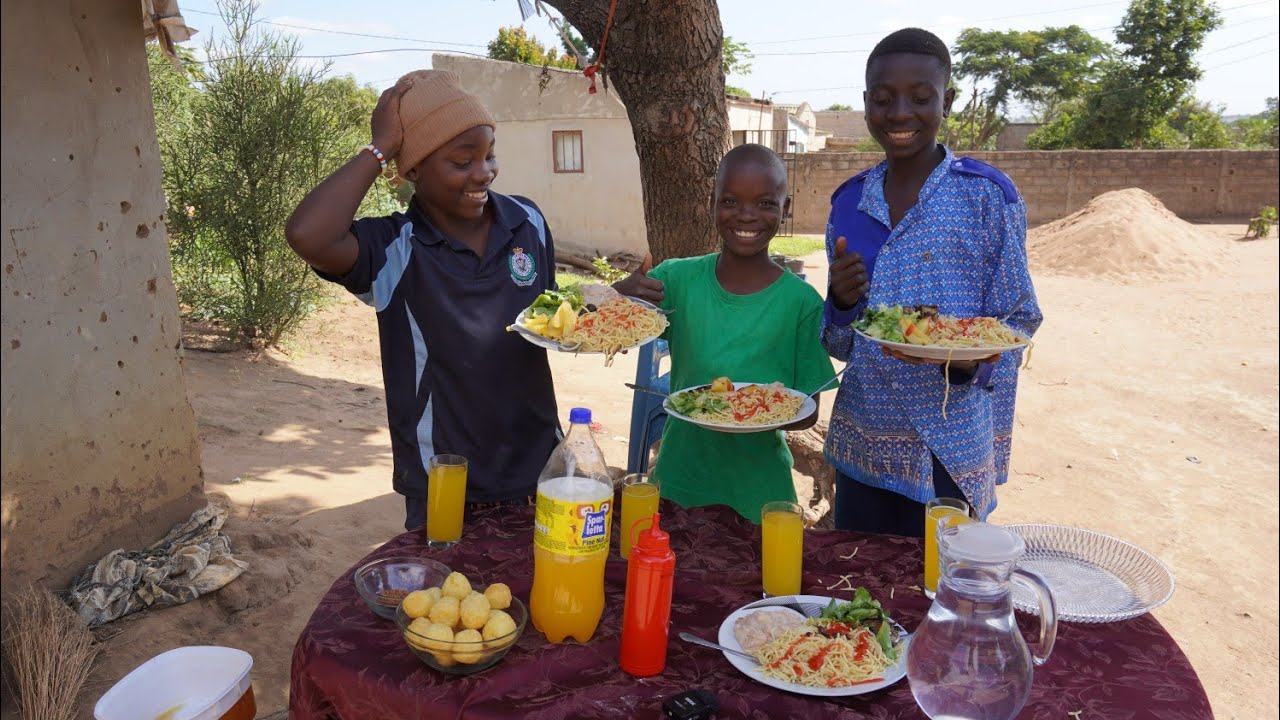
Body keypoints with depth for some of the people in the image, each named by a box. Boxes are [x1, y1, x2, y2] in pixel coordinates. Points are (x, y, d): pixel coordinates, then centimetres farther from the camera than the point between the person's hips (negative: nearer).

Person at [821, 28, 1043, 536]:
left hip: (947, 451, -4)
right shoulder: (849, 202, 5)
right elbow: (839, 345, 9)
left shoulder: (987, 195, -8)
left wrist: (962, 356, -25)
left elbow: (1018, 323, -5)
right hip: (861, 445, 4)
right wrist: (841, 302, -12)